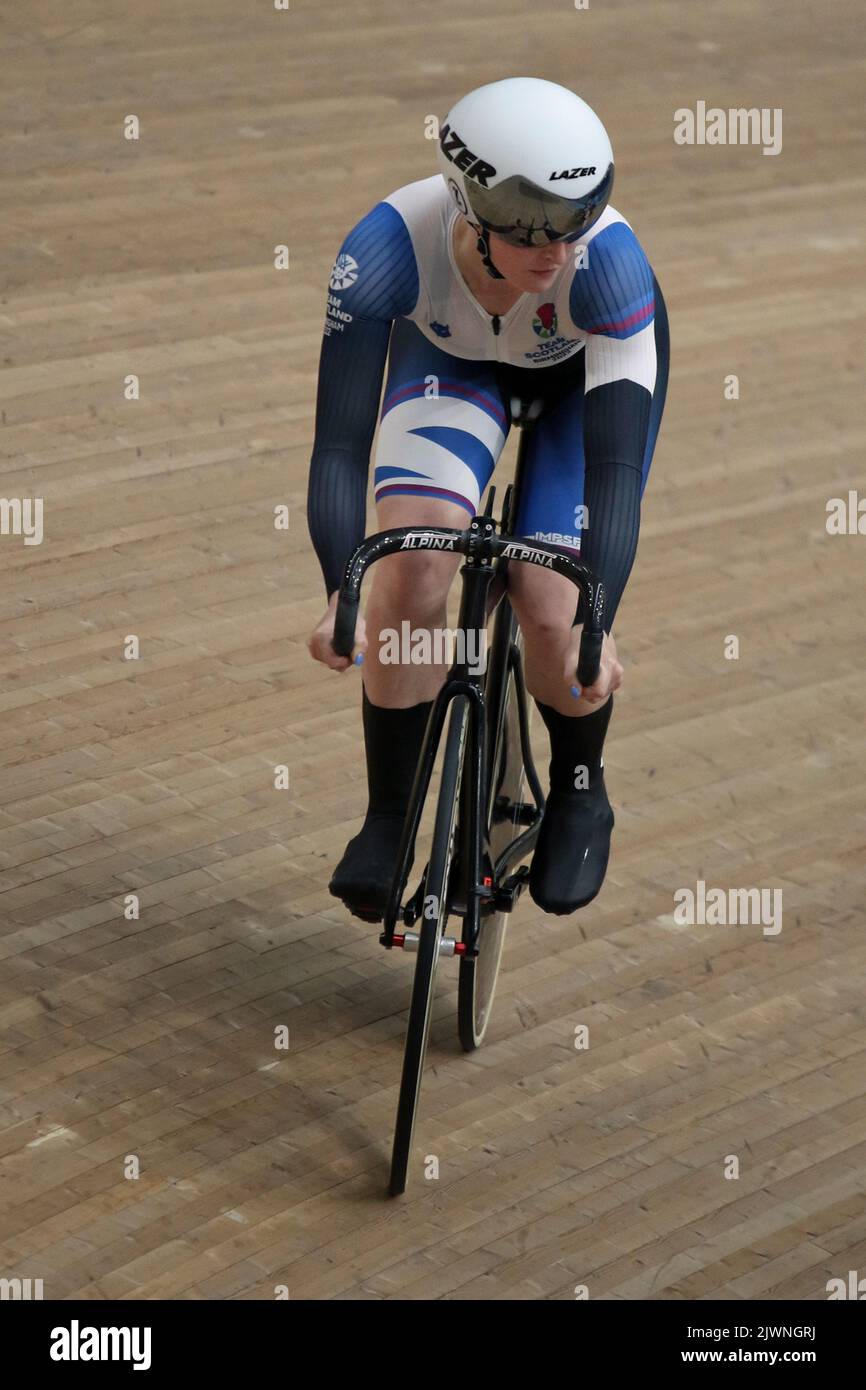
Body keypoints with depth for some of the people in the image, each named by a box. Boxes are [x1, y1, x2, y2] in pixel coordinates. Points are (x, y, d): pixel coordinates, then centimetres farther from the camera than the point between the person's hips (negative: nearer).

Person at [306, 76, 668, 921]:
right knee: (414, 557, -25)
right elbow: (340, 441, -37)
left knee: (550, 612, -15)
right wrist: (342, 596, -50)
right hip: (450, 354, 1)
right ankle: (387, 819, -6)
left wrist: (597, 626, -50)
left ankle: (579, 798, 17)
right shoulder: (388, 247, -38)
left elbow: (614, 464, -40)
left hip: (590, 369, -1)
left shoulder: (610, 261, -40)